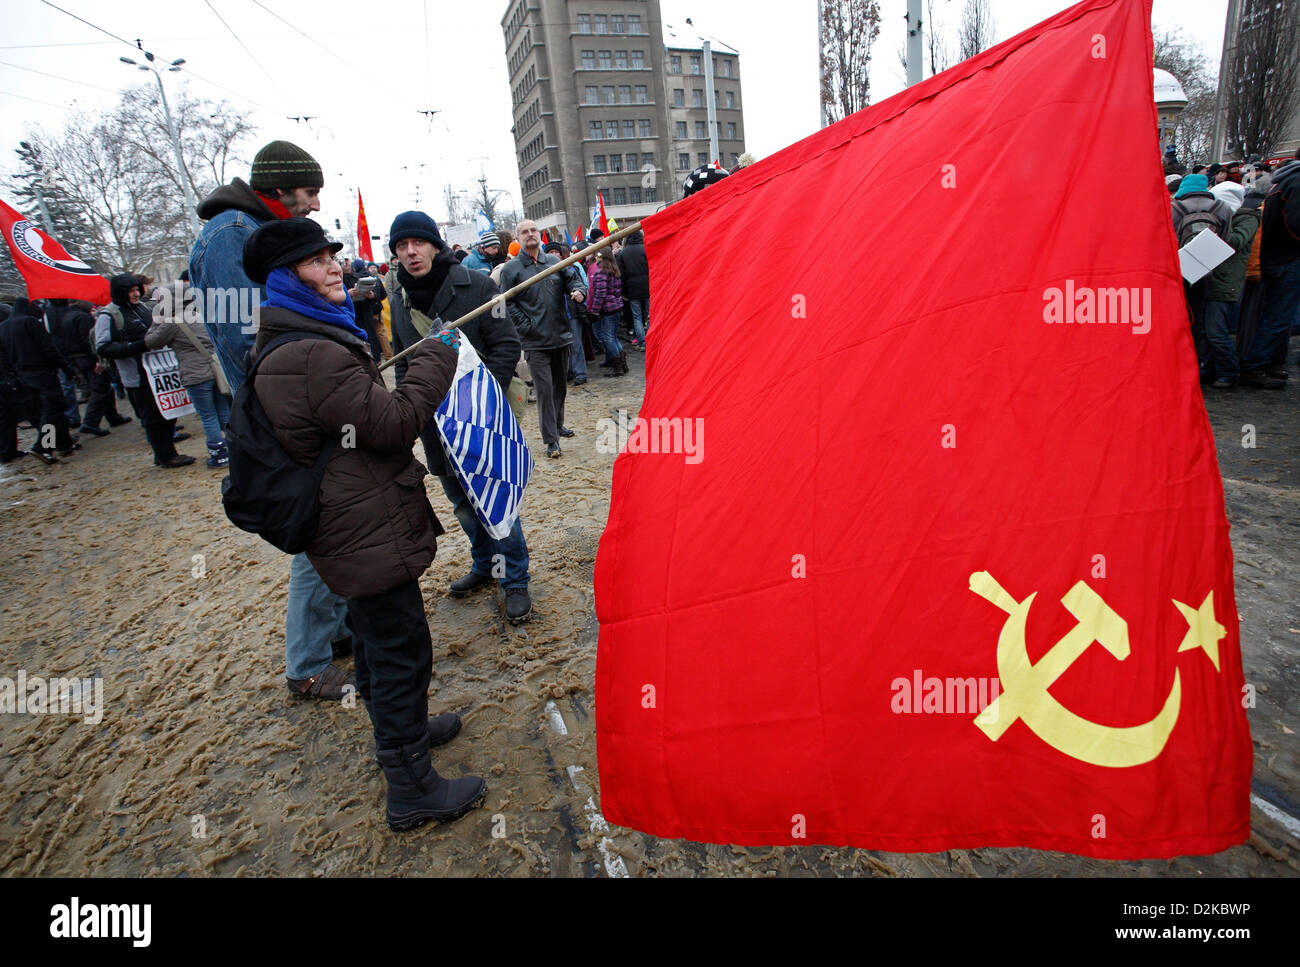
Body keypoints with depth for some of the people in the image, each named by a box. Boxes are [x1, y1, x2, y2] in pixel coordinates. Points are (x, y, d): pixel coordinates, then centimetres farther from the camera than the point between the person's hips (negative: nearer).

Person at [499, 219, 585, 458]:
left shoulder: (554, 261, 9)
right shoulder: (511, 269, -2)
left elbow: (573, 279, 13)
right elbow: (508, 303, -5)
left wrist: (579, 291, -10)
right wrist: (525, 327, -13)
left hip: (561, 336, 5)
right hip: (535, 341, -5)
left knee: (560, 384, 17)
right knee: (544, 388, -7)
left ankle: (558, 425, 36)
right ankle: (551, 439, -1)